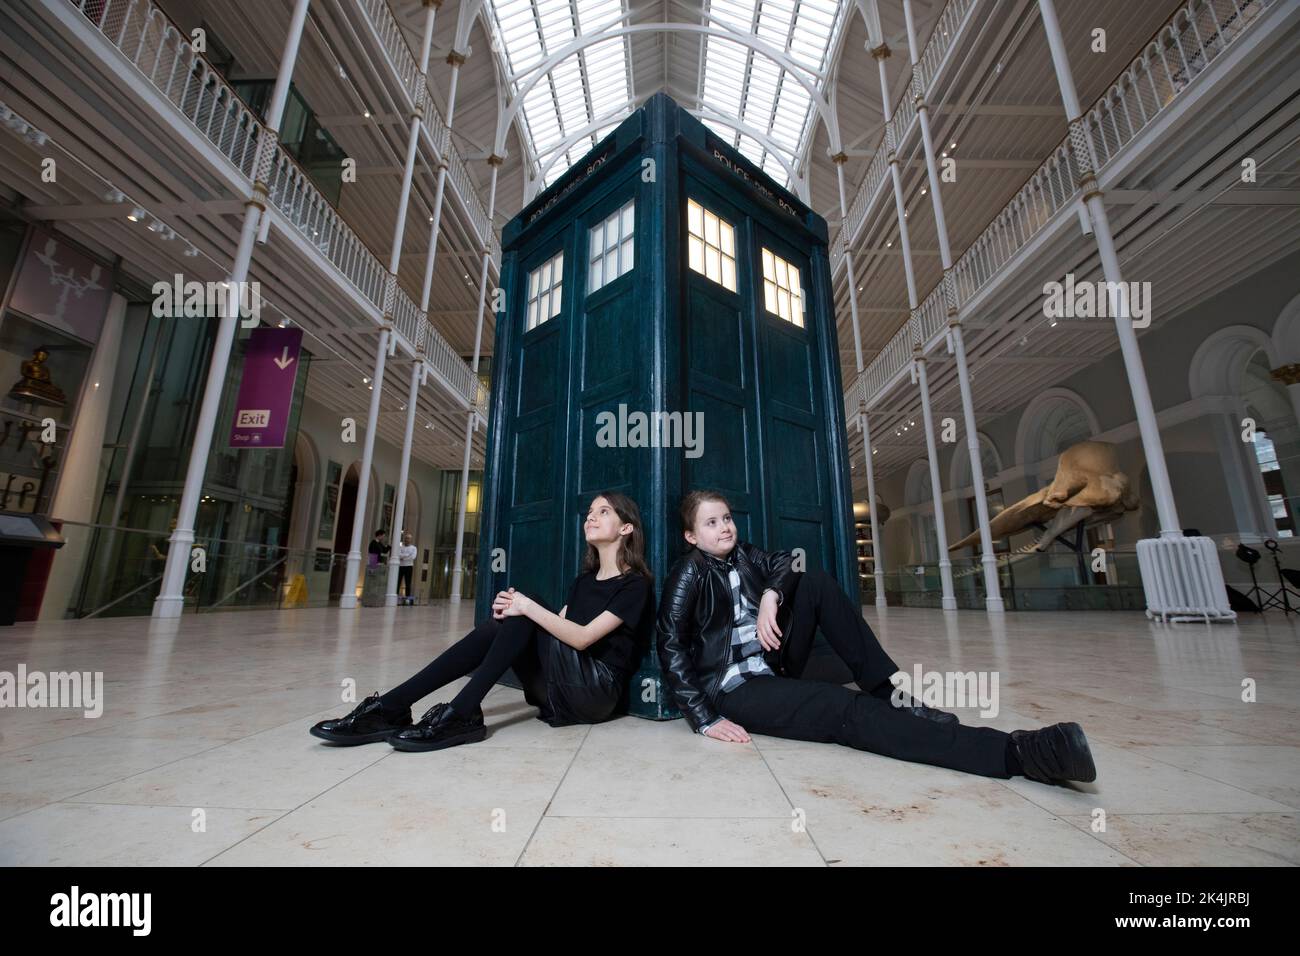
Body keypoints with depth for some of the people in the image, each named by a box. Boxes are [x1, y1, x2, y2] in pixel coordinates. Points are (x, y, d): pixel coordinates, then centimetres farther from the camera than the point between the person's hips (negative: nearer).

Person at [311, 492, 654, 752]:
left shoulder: (635, 584, -9)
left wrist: (528, 607, -24)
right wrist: (515, 611, -11)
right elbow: (554, 632, 7)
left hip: (596, 693, -6)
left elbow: (581, 638, -20)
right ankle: (389, 708, -16)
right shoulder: (584, 580, 16)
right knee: (495, 628, -14)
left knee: (523, 620, -22)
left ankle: (460, 714, -21)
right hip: (560, 690, 6)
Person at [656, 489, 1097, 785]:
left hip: (775, 667, 7)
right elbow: (671, 646, -19)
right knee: (845, 709, -29)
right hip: (737, 689, -7)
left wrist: (771, 596, -20)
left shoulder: (743, 555, 9)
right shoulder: (689, 573, -12)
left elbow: (787, 560, 0)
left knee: (816, 582, -7)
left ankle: (888, 690, -9)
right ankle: (1016, 751, -33)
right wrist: (706, 720, -25)